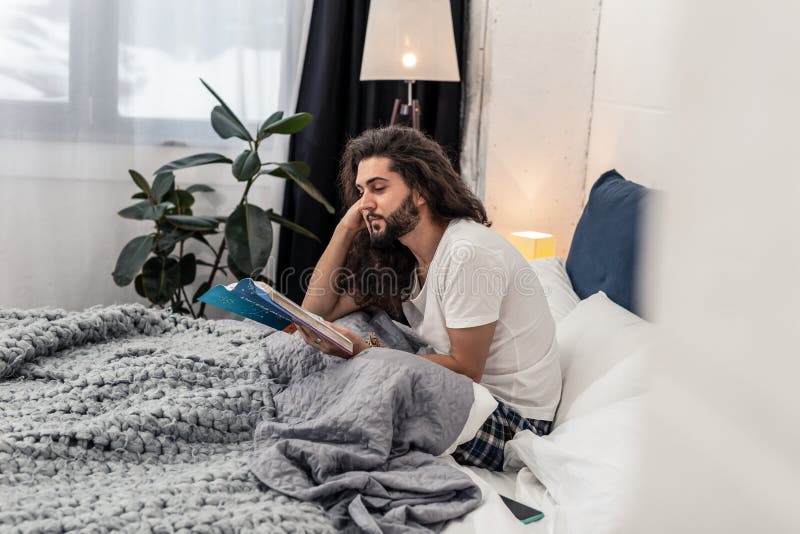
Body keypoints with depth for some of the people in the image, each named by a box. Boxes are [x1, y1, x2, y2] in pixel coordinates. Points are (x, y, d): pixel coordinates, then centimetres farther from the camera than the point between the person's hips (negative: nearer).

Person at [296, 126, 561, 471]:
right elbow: (317, 311, 3)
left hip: (514, 415, -7)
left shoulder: (468, 253, -22)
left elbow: (465, 368, -20)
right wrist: (346, 228, -4)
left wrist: (363, 353, -27)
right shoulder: (397, 255, 3)